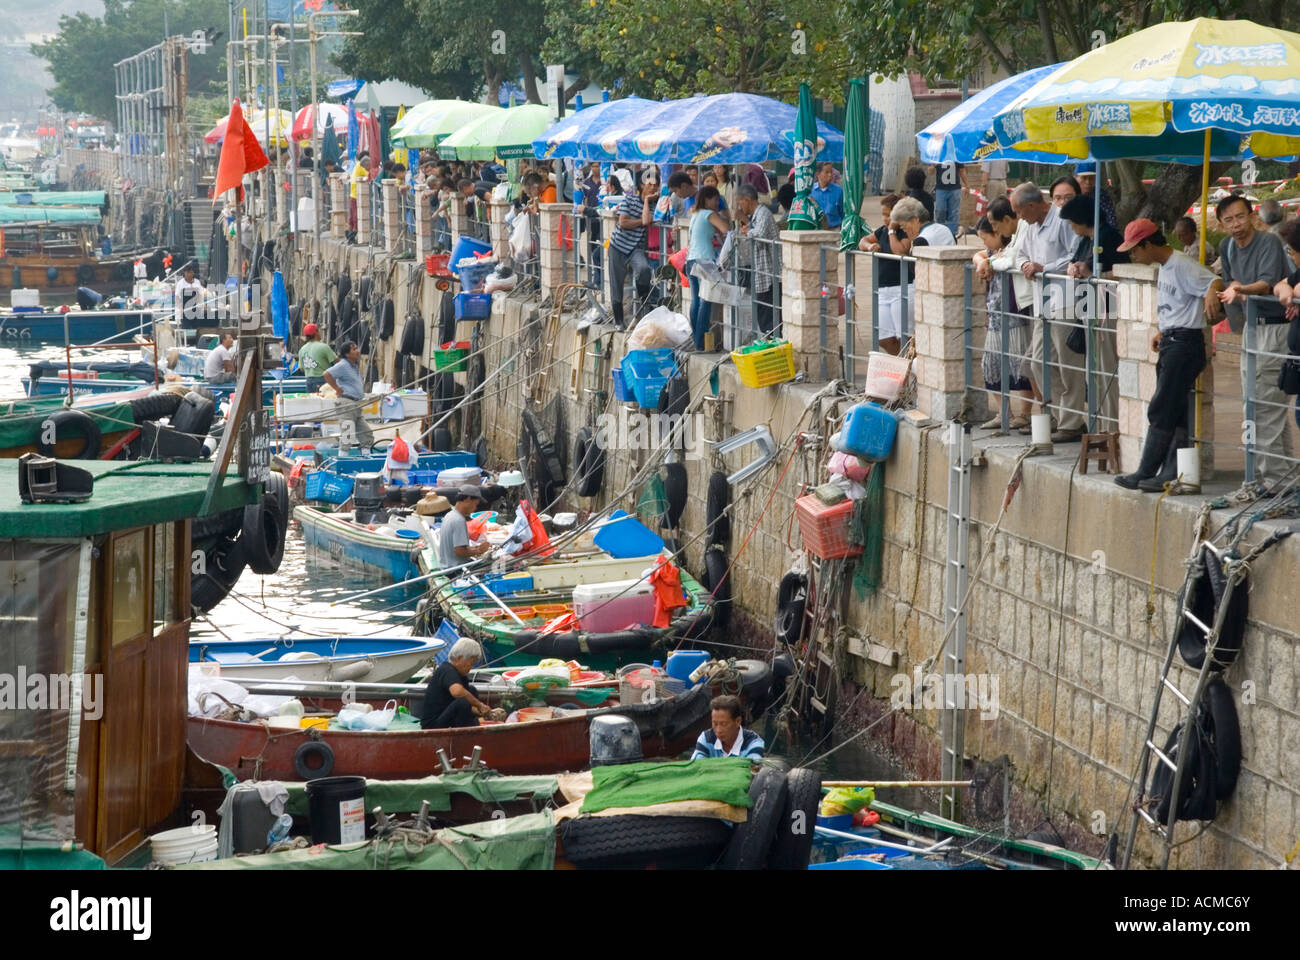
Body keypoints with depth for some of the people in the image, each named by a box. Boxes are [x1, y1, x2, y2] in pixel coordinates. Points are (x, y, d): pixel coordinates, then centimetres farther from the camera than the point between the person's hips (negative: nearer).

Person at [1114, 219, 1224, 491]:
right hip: (1170, 343, 10)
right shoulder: (1164, 267, 14)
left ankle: (1145, 474, -2)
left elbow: (1215, 282, -26)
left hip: (1185, 343, -10)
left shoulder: (1182, 265, -16)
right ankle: (1170, 474, 11)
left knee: (1161, 411, -6)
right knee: (1175, 413, 9)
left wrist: (1211, 294, -47)